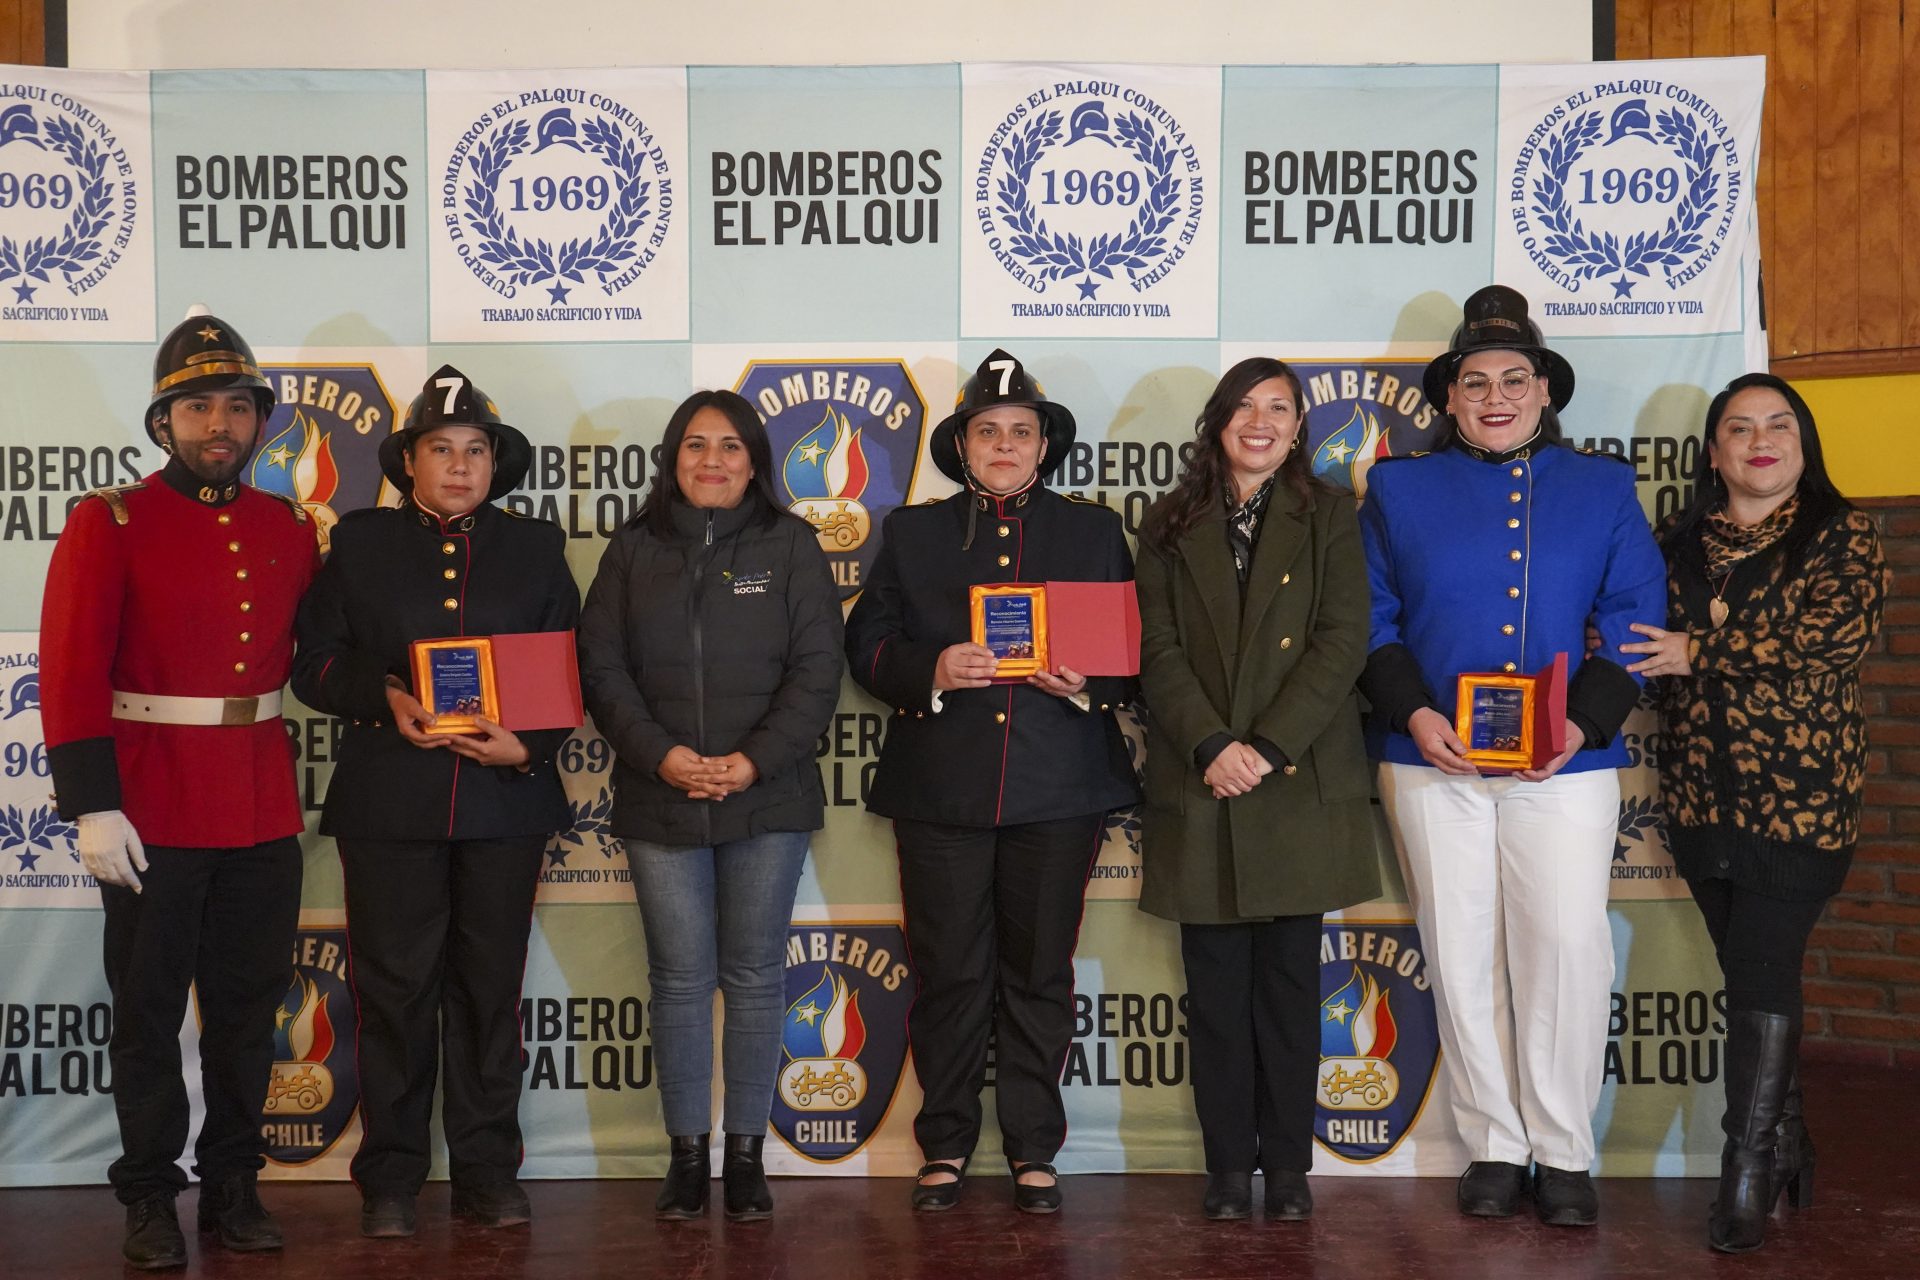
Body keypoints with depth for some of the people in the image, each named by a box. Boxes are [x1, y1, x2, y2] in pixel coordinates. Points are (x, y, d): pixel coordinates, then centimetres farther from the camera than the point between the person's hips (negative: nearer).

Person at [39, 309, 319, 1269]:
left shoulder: (292, 530, 7)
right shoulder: (109, 524, -6)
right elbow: (70, 673, -11)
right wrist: (93, 806, -17)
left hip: (264, 817, 4)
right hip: (151, 818, -4)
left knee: (248, 1006, 11)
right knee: (148, 1010, 6)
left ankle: (232, 1182, 25)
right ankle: (149, 1196, 19)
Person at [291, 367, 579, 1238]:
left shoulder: (535, 549, 11)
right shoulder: (361, 545, 8)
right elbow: (315, 665, 5)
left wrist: (528, 745, -10)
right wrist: (384, 700, -13)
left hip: (504, 800, 1)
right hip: (389, 800, -1)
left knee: (489, 986, 6)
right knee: (393, 987, 1)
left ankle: (487, 1173, 16)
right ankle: (389, 1180, 13)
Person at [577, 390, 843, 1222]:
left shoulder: (789, 545, 3)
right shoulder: (634, 550, 8)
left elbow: (816, 669, -2)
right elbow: (602, 668, 2)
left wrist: (754, 760, -13)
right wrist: (660, 755, -12)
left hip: (767, 798, -1)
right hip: (660, 800, 1)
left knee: (754, 976, 6)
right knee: (680, 980, 5)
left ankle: (746, 1152, 16)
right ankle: (687, 1153, 15)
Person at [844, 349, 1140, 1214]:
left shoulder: (1094, 533, 13)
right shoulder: (912, 533, 12)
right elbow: (867, 645, 6)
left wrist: (1089, 682, -11)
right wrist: (932, 672, -13)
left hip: (1058, 791, 0)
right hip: (941, 789, 0)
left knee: (1040, 975, 6)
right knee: (948, 974, 3)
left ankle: (1033, 1152, 16)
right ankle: (946, 1147, 16)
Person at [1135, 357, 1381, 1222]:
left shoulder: (1329, 517, 6)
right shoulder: (1170, 526, 9)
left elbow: (1342, 641, -4)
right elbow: (1159, 651, 2)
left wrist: (1267, 746, -13)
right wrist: (1211, 746, -12)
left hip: (1299, 784, -1)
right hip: (1201, 789, 1)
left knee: (1291, 981, 4)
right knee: (1216, 983, 4)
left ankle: (1288, 1164, 13)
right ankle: (1228, 1164, 13)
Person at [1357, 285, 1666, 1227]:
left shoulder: (1603, 487, 11)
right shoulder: (1399, 488, 11)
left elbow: (1636, 618, 5)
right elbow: (1370, 618, 6)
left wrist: (1586, 720, -11)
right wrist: (1412, 712, -10)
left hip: (1566, 763, 0)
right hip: (1433, 760, 1)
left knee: (1568, 949, -5)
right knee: (1461, 955, 4)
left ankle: (1563, 1155, 10)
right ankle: (1493, 1147, 16)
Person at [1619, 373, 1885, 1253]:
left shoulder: (1840, 537, -1)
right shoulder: (1681, 542, 12)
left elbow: (1839, 637, -16)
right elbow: (1648, 644, 10)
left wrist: (1700, 652, -17)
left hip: (1800, 794, -4)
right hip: (1700, 795, 4)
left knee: (1762, 970, -7)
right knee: (1750, 972, 11)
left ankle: (1748, 1172, -1)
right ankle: (1786, 1143, 25)